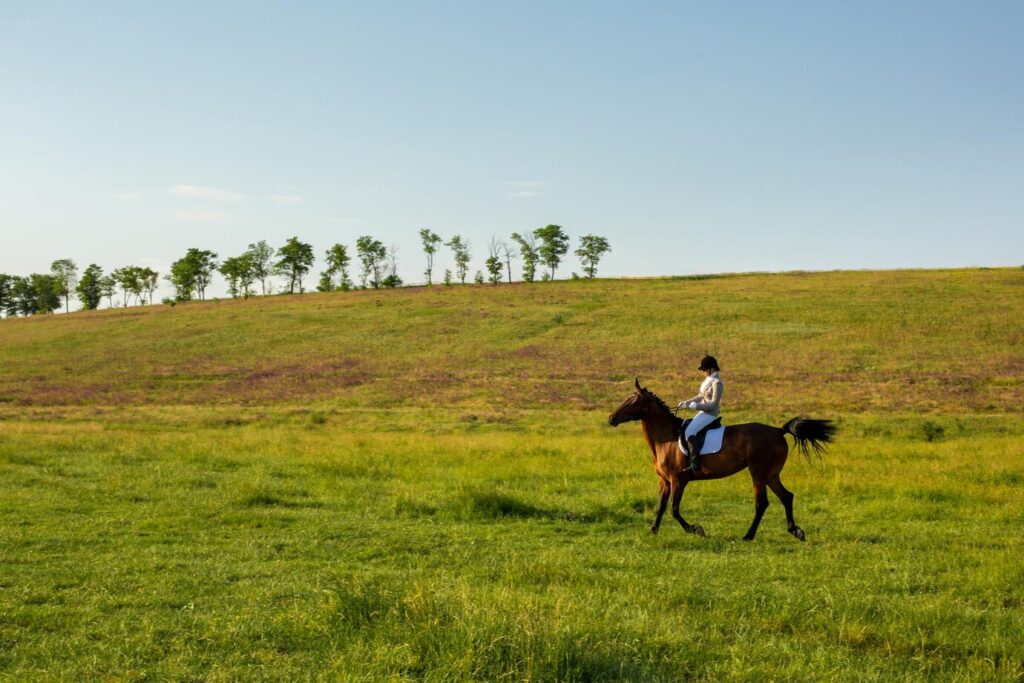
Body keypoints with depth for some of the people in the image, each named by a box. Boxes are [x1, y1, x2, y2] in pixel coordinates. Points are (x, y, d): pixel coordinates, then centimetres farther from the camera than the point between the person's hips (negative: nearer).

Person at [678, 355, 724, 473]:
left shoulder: (716, 383, -17)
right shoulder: (708, 380, 11)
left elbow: (713, 404, -21)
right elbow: (700, 397, 21)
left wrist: (696, 406, -22)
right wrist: (686, 403, 10)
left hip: (710, 414, -10)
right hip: (703, 412, 10)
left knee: (689, 432, -25)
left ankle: (695, 464, -26)